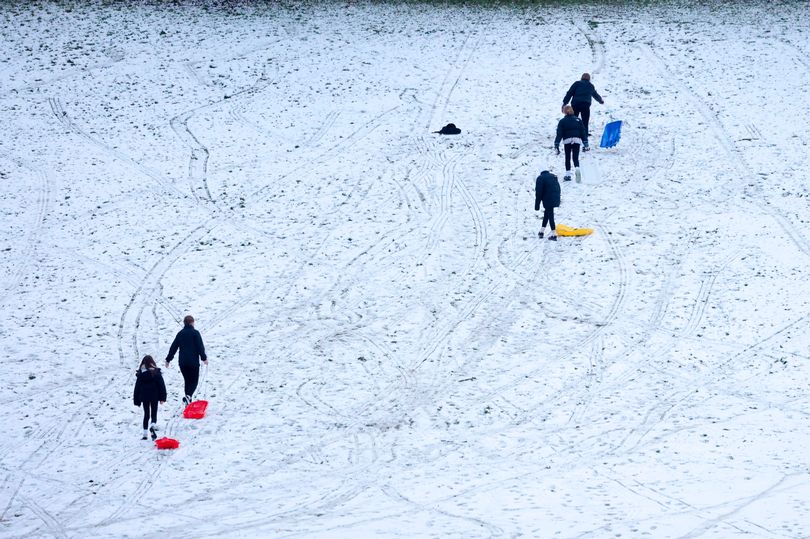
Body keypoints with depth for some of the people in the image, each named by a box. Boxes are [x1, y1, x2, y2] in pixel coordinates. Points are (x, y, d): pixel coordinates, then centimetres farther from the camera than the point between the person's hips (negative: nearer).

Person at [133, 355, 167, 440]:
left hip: (144, 397, 1)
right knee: (154, 414, 5)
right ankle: (153, 426, -25)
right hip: (154, 397, -1)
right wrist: (163, 398, 0)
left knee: (146, 415, 12)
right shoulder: (156, 372, -5)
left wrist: (136, 400, 11)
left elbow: (137, 388, 4)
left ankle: (145, 434, 9)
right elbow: (162, 385, -5)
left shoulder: (140, 374, -1)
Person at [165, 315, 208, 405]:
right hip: (193, 362, -4)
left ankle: (188, 402, 14)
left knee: (187, 381, 16)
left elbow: (173, 347, 10)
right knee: (194, 381, 2)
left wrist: (168, 359, 17)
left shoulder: (180, 333, 8)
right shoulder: (195, 333, -5)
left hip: (182, 362, 4)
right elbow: (200, 347, -9)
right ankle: (188, 396, -25)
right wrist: (204, 358, -1)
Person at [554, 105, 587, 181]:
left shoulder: (562, 121, 6)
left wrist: (556, 144, 0)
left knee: (567, 158, 10)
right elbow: (583, 132, 10)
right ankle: (577, 169, -27)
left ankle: (568, 174, 4)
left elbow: (559, 134, 0)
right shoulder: (578, 120, 12)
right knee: (575, 158, 3)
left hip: (567, 141, -1)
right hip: (577, 140, 1)